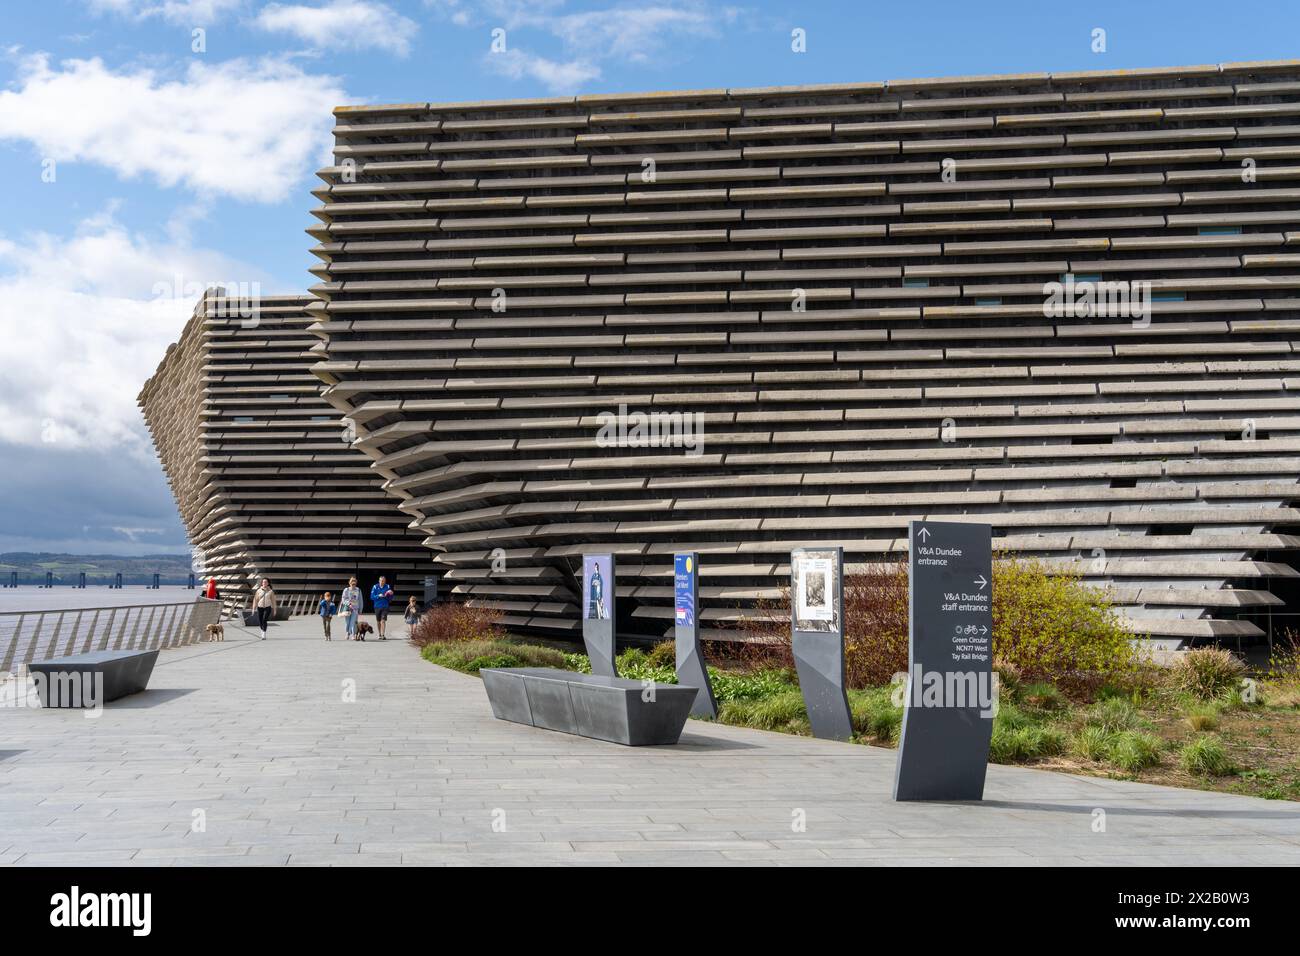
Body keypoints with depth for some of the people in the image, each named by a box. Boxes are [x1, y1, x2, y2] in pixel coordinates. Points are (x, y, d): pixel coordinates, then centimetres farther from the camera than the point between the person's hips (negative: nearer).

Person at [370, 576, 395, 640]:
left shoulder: (387, 587, 1)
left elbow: (390, 598, 4)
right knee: (378, 621, 11)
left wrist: (391, 594, -17)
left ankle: (383, 635, -17)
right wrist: (378, 596, -19)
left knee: (383, 620, -13)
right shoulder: (375, 587, -1)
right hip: (377, 606, 1)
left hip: (385, 606, -1)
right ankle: (380, 634, 24)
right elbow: (372, 597, -4)